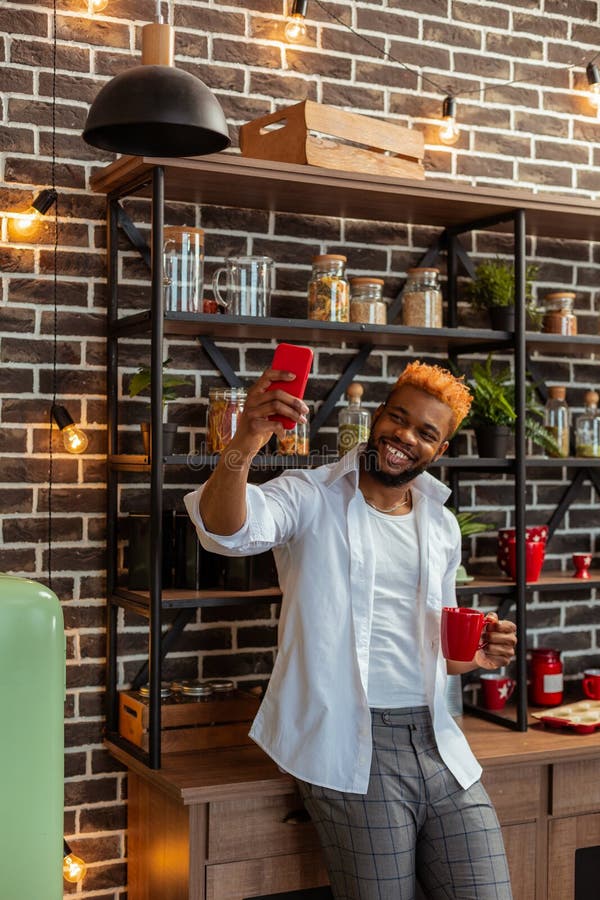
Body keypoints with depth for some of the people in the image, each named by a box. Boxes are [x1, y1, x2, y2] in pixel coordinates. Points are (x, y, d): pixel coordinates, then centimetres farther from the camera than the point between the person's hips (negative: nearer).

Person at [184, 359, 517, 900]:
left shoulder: (441, 526, 16)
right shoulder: (312, 497, -2)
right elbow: (227, 531, -24)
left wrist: (473, 655, 3)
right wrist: (244, 446, -43)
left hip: (437, 742, 6)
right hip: (353, 742, -5)